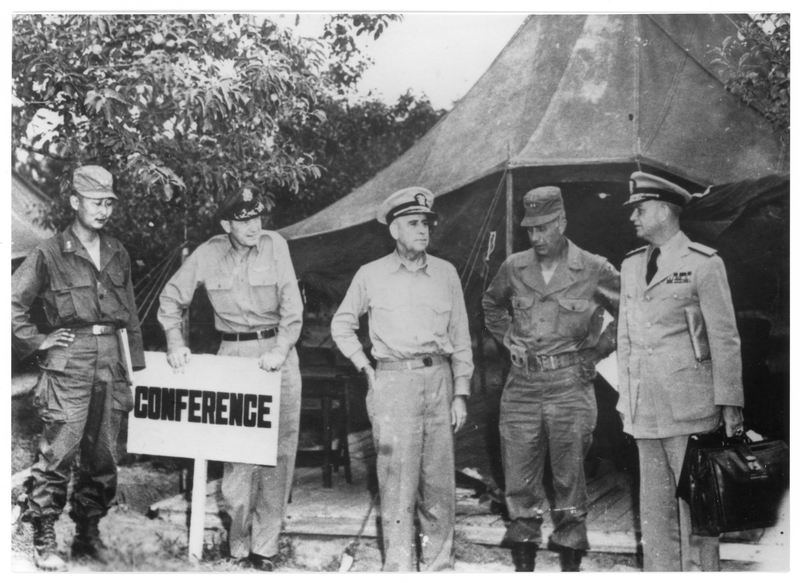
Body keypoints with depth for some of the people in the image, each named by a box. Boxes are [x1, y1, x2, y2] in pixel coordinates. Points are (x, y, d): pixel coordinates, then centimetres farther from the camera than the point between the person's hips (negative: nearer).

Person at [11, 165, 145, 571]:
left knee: (103, 455, 9)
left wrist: (136, 366, 13)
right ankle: (43, 541, 4)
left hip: (111, 362, 5)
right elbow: (12, 303, -3)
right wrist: (37, 341, -6)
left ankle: (88, 535, 22)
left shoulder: (117, 254, 13)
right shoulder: (50, 254, -3)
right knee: (58, 453, -6)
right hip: (69, 363, -5)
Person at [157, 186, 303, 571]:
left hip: (277, 353, 0)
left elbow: (291, 303, -9)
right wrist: (175, 342, -3)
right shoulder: (208, 254, -1)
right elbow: (172, 298, 9)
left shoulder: (274, 245, -5)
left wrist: (280, 349, -20)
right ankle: (239, 546, 10)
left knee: (279, 448, 0)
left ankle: (265, 546, 8)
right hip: (233, 354, 0)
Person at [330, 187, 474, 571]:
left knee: (439, 481, 6)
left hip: (439, 380, 2)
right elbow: (341, 326, 17)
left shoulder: (446, 273, 8)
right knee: (397, 483, -4)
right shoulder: (371, 276, 4)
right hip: (393, 382, -2)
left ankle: (439, 565, 17)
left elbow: (460, 337, 10)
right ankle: (399, 566, 3)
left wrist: (461, 393, 6)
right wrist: (365, 368, 6)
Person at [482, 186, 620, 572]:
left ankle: (570, 564, 12)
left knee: (569, 478, 2)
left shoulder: (593, 271, -3)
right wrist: (507, 339, 12)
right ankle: (523, 564, 16)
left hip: (571, 385, -3)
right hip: (522, 385, 3)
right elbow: (491, 305, 26)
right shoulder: (514, 268, 6)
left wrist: (597, 350, 2)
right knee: (519, 477, 5)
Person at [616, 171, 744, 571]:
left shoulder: (704, 263, -4)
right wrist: (625, 400, 15)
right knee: (654, 504, 8)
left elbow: (725, 338, -5)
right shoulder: (631, 265, 15)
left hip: (691, 404, -6)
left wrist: (729, 402, -8)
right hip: (646, 410, 6)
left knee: (694, 499, -3)